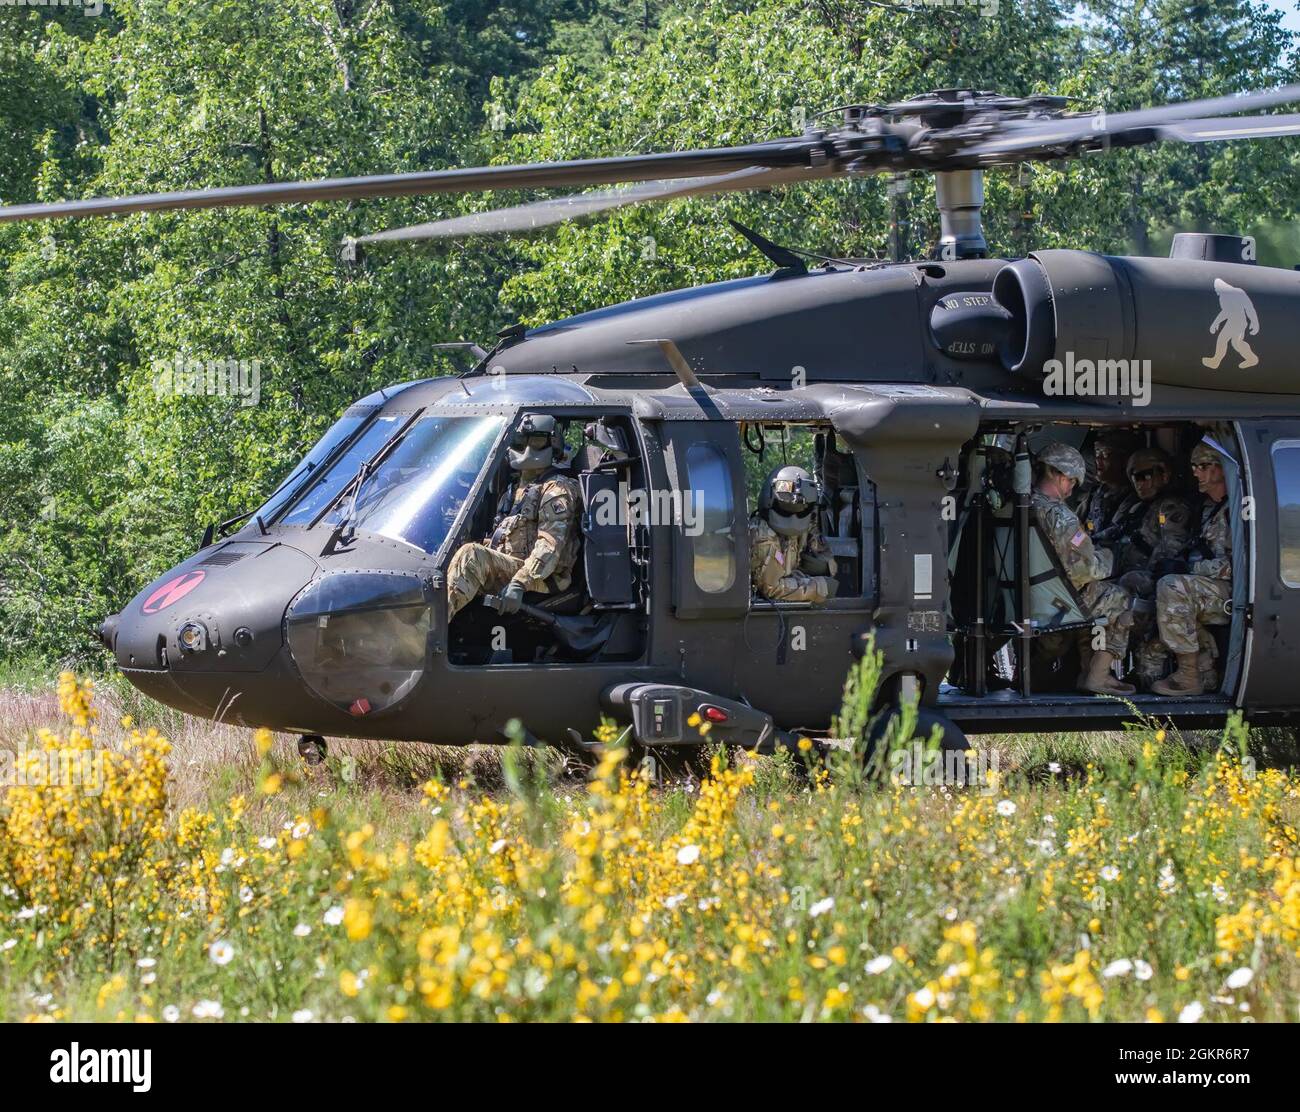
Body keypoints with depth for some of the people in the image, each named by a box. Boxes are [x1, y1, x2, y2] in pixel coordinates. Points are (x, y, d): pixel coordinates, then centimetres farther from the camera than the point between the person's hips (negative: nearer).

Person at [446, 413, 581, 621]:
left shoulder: (556, 489, 0)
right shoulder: (516, 489, 29)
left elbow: (551, 545, -15)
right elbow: (497, 538, 31)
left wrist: (520, 583, -27)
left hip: (541, 579, -9)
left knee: (470, 555, -31)